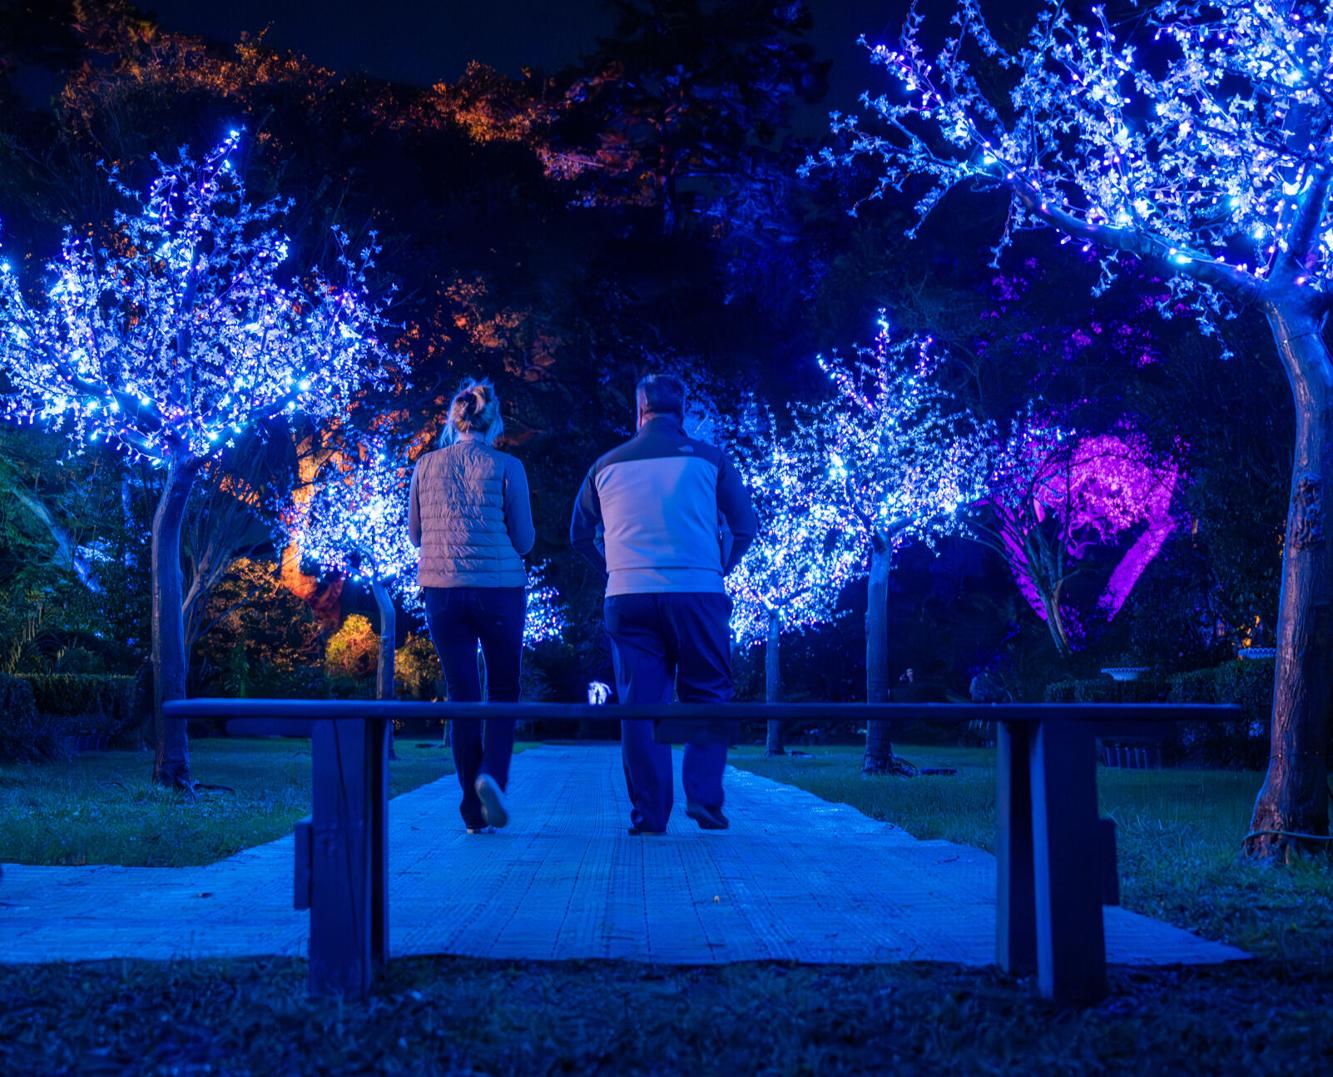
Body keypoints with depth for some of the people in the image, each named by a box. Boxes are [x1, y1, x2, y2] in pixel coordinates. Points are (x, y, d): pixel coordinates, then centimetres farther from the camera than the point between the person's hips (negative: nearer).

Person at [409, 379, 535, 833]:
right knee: (503, 692, 11)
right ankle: (491, 775, -12)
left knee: (462, 697, 7)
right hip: (500, 588, -2)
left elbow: (414, 533, 14)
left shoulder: (426, 466, 5)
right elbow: (524, 540, -1)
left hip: (441, 590, 2)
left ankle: (473, 811, 5)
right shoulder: (506, 467, -3)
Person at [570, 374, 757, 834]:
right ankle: (704, 797, -3)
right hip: (698, 594, -2)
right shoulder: (708, 458, 4)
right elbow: (744, 524, 5)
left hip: (627, 598, 2)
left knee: (639, 705, 4)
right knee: (708, 698, 8)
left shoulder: (607, 465, 11)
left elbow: (580, 535, 17)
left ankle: (648, 812, 2)